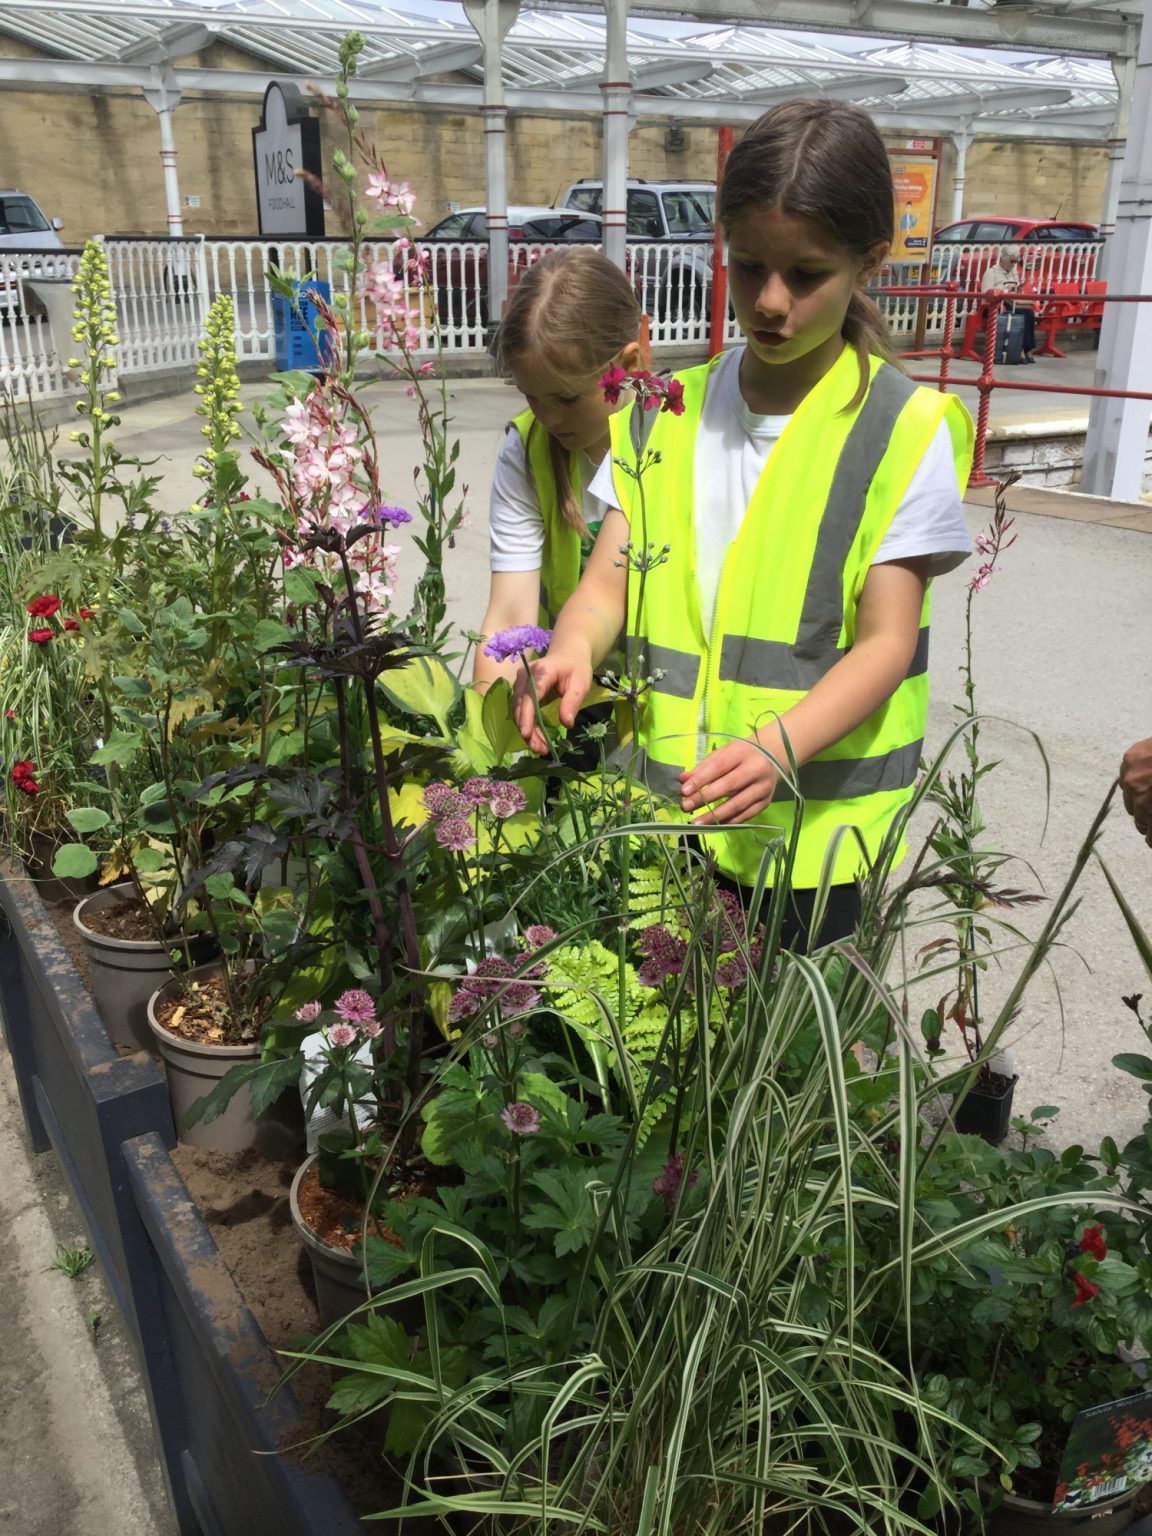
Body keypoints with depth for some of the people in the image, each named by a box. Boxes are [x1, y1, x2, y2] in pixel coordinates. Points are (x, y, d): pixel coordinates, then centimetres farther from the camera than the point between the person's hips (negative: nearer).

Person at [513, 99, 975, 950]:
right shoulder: (670, 415, 5)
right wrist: (573, 649, -23)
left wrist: (779, 746, -28)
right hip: (666, 815, 3)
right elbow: (608, 581, 1)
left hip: (810, 834, -3)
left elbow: (886, 641, -10)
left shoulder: (902, 431, -6)